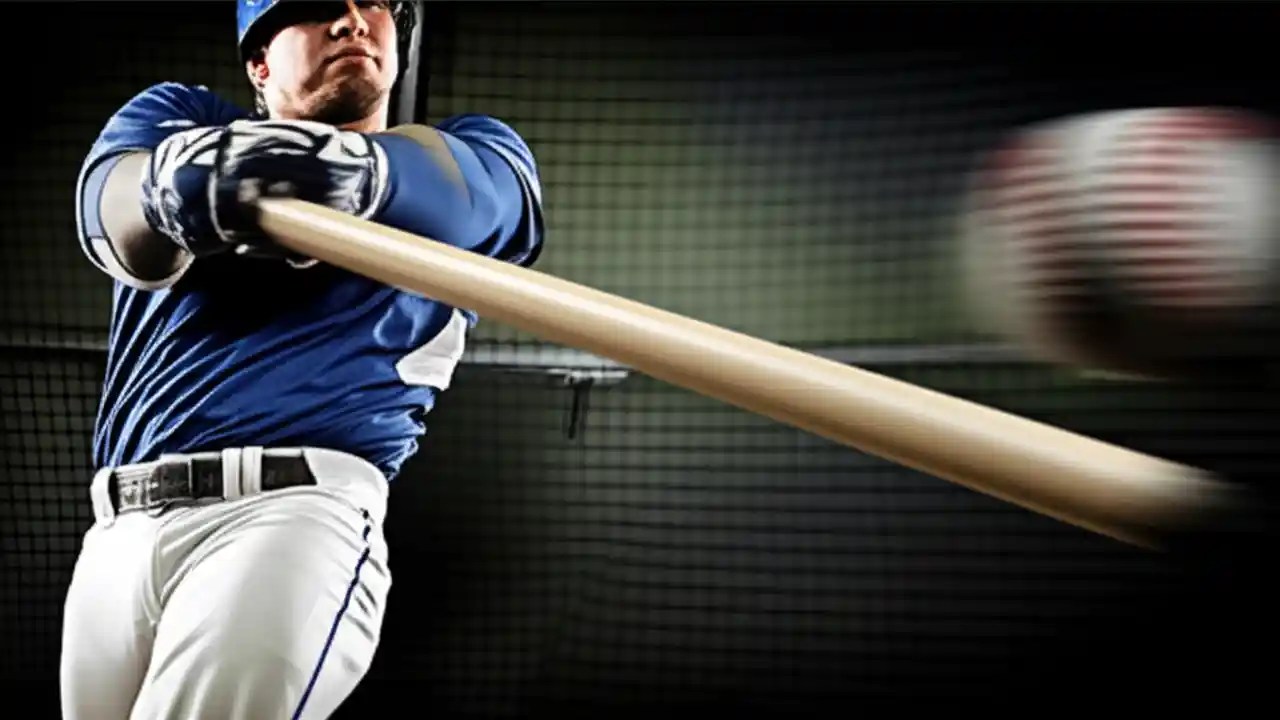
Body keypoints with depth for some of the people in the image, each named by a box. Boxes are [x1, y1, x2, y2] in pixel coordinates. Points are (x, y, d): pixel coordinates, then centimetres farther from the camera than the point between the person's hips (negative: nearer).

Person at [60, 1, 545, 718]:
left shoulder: (482, 154, 13)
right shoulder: (178, 116, 17)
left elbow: (462, 191, -13)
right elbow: (112, 213, -7)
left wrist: (354, 165, -36)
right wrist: (179, 185, -32)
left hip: (300, 511, -3)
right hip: (118, 535, 4)